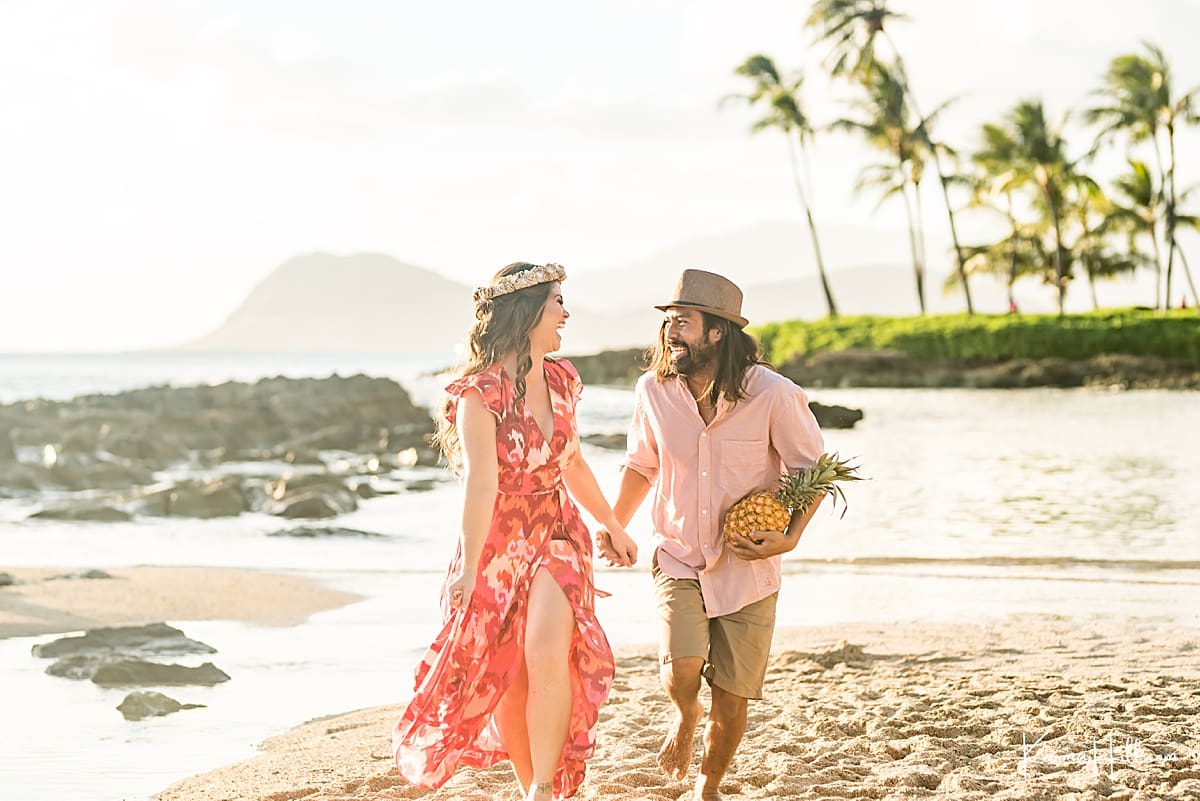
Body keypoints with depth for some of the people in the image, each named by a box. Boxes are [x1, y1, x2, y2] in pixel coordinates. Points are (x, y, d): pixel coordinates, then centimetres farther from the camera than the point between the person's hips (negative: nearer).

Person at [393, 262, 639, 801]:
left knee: (546, 655, -20)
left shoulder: (559, 381, 4)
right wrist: (470, 565, -29)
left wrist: (612, 526, 28)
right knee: (506, 680, 4)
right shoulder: (480, 391, -15)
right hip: (499, 546, -3)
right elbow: (481, 482, -23)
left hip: (557, 539, 3)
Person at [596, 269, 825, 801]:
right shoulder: (653, 391, -7)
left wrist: (790, 537, -18)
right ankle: (686, 715, 17)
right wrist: (613, 524, 0)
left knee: (732, 701, 5)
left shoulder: (773, 395, -17)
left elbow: (812, 470, -4)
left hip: (747, 568, -1)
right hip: (678, 560, 1)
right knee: (680, 673, -21)